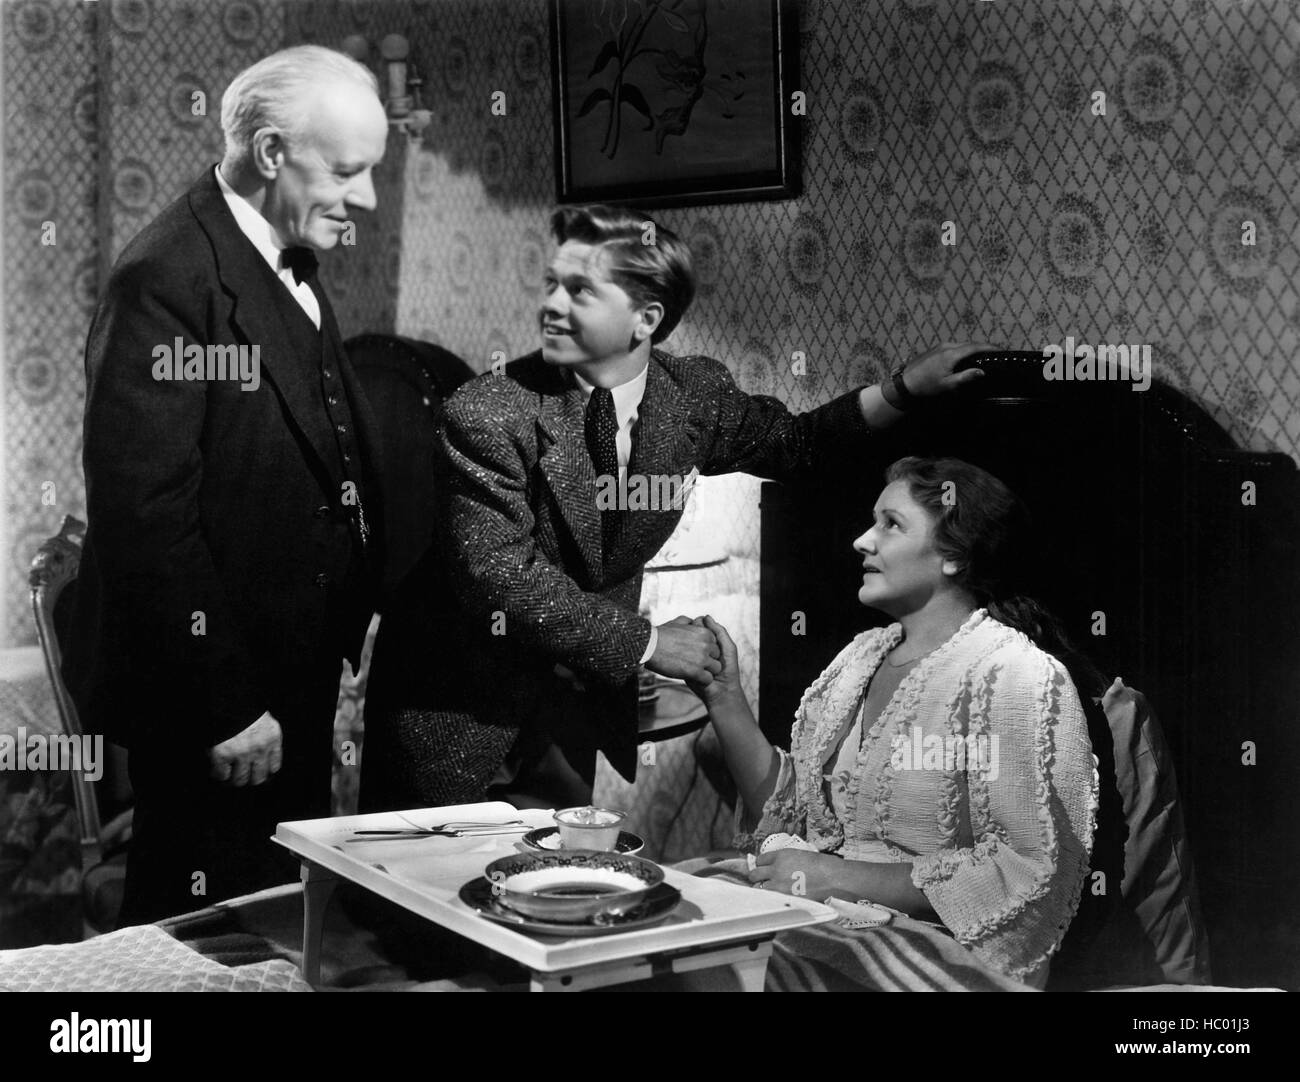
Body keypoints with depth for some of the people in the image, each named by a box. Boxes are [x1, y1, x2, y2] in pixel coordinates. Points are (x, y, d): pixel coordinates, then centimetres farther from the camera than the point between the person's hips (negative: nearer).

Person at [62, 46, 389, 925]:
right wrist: (223, 704, -20)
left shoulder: (292, 272, 12)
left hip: (296, 682, 9)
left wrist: (362, 616, 10)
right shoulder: (171, 278, -18)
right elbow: (145, 513, -22)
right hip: (218, 698, -9)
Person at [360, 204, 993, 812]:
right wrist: (643, 642, -22)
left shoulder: (694, 394, -5)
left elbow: (794, 443, 12)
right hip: (457, 704, -3)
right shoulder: (488, 415, -20)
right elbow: (501, 576, -24)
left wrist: (907, 390, 0)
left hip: (575, 689, 4)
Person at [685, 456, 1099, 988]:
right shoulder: (862, 656, 12)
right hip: (824, 934, 6)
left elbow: (1033, 871, -17)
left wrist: (839, 877, -16)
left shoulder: (1021, 678, -11)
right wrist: (723, 697, -1)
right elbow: (785, 812, 12)